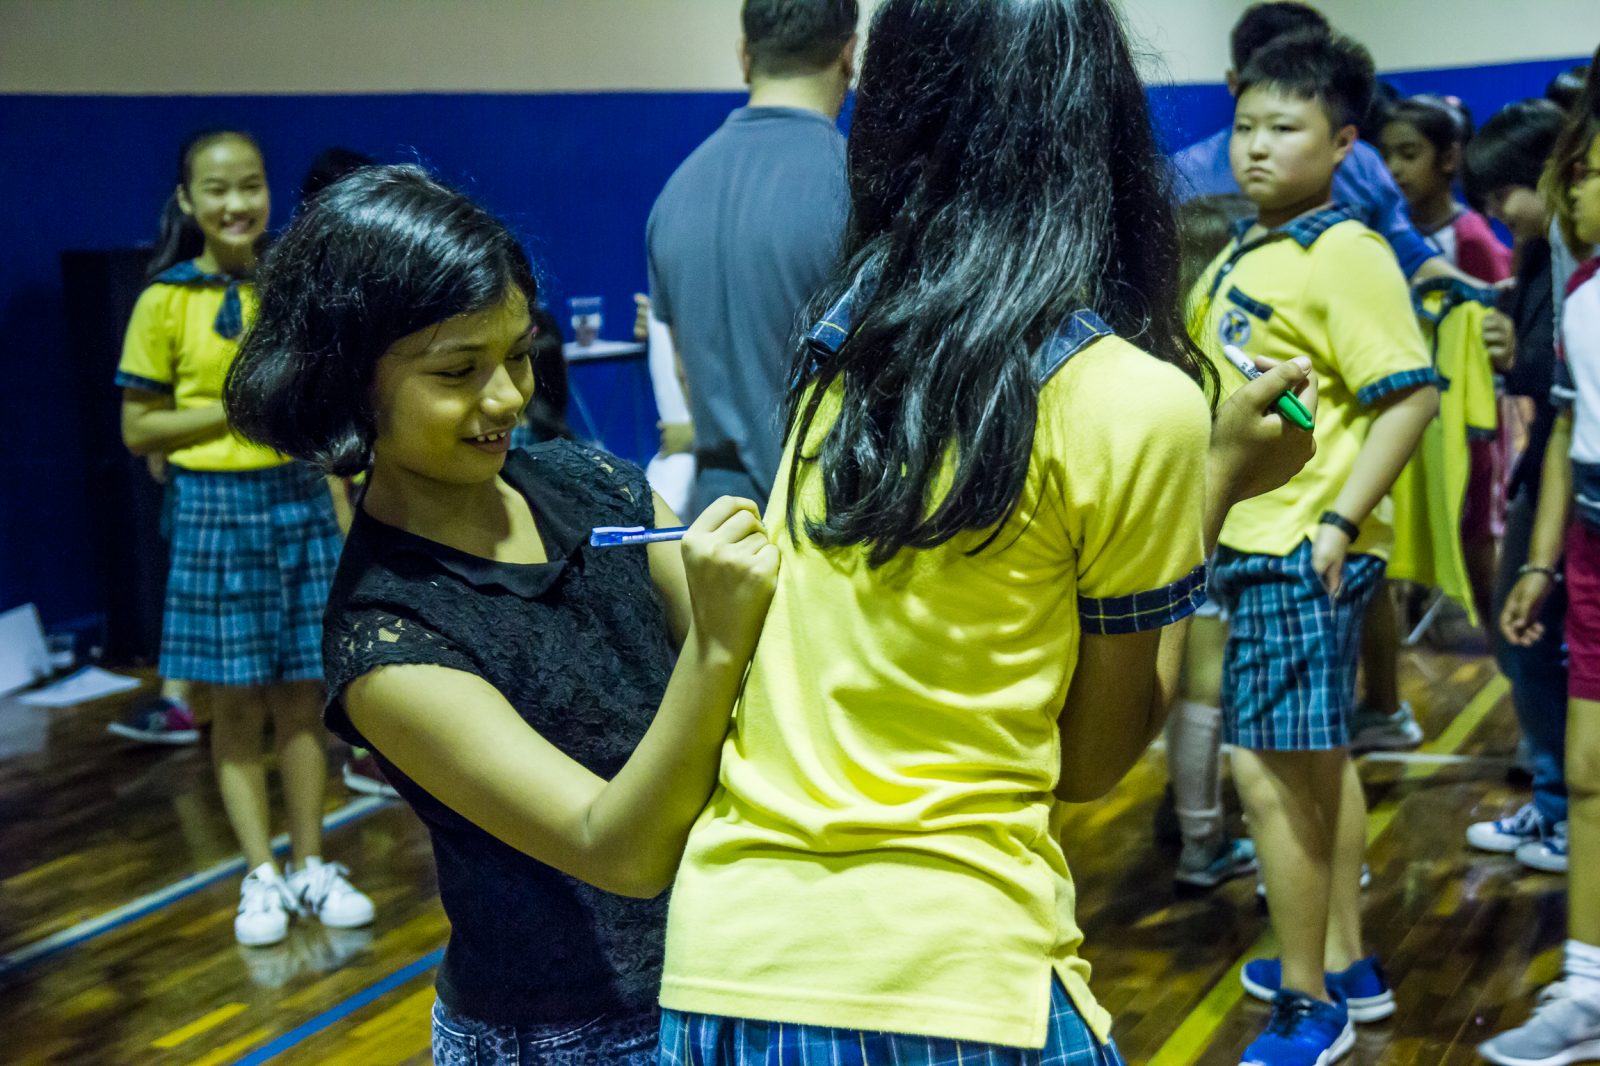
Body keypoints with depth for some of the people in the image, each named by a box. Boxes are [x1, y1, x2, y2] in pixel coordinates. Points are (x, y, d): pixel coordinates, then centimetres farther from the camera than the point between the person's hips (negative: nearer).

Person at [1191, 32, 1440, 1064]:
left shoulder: (1345, 254, -15)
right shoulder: (1242, 255, 12)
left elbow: (1412, 394, -20)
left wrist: (1339, 521, -24)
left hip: (1303, 553, -9)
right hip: (1253, 543, 9)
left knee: (1270, 772, -5)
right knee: (1318, 763, 18)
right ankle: (1344, 965, 33)